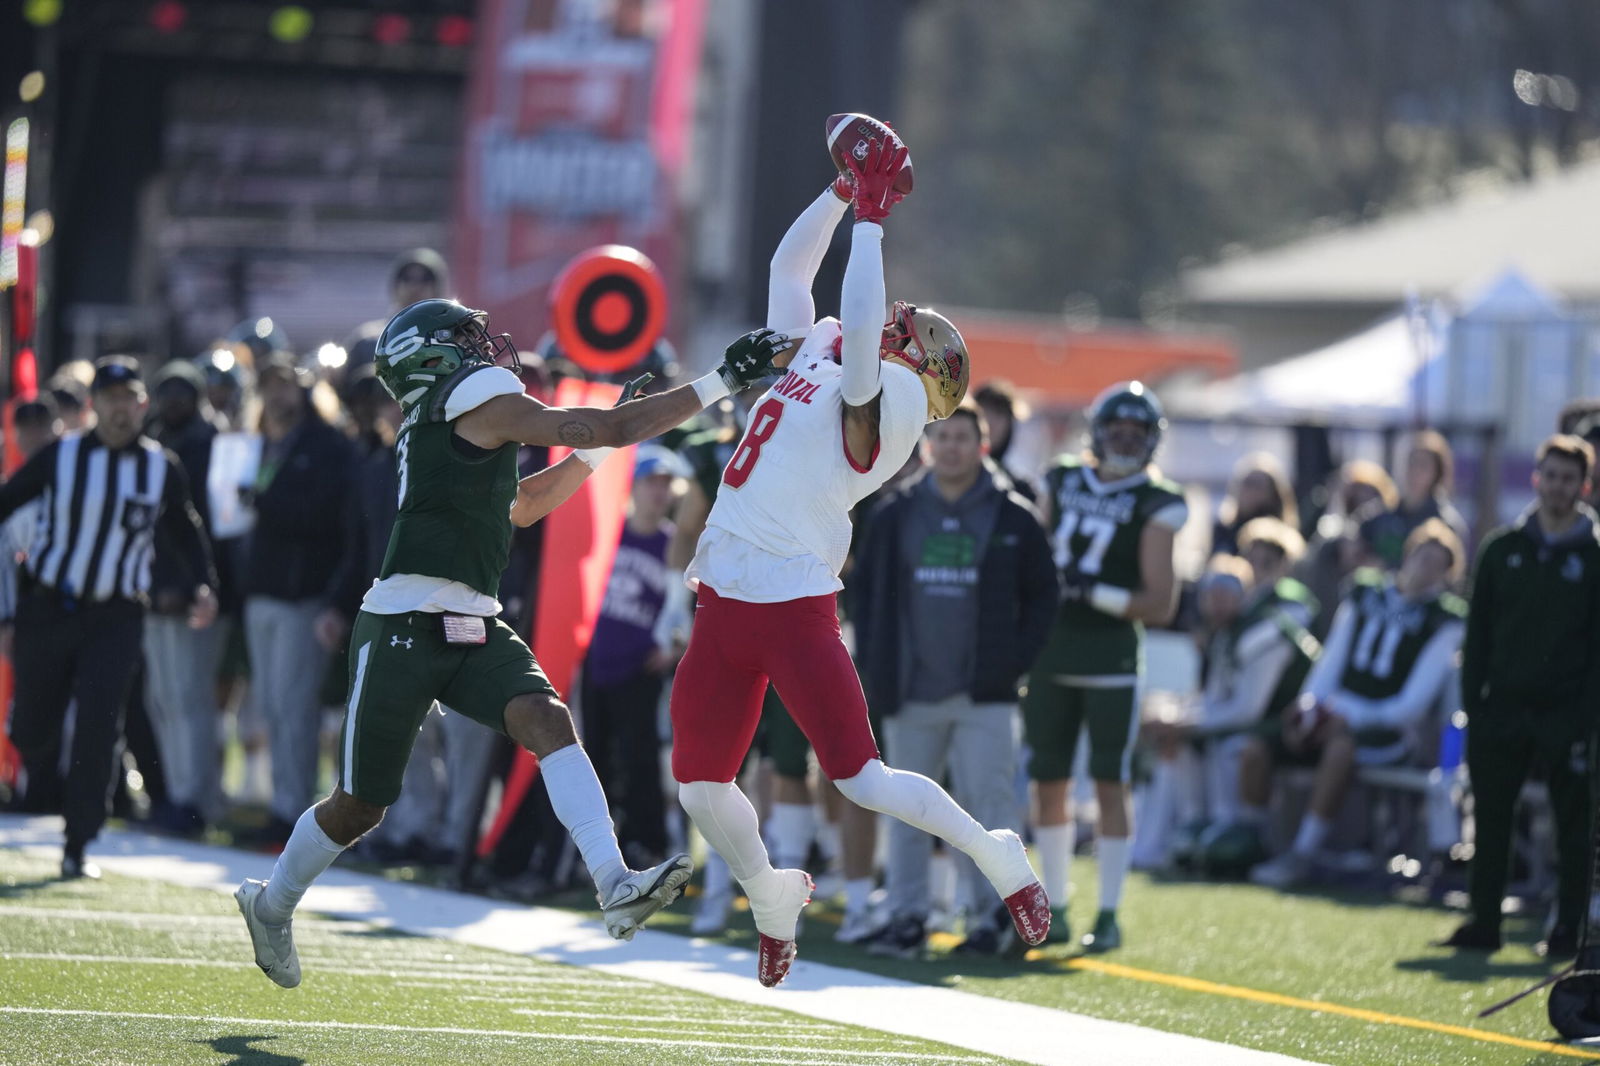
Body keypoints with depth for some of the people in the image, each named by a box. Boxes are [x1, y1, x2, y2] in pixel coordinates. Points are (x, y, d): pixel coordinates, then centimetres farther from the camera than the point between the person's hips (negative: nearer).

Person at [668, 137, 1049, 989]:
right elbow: (789, 265, 27)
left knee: (861, 778, -8)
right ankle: (770, 899, 33)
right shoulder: (812, 355, 16)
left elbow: (861, 333, -26)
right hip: (725, 603, 8)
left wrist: (869, 217, -18)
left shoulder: (881, 397, -8)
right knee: (700, 785, 9)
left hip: (794, 608, -8)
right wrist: (844, 190, 20)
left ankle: (995, 857, 10)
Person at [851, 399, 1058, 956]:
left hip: (984, 697, -2)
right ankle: (906, 915, 10)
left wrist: (1014, 661, -4)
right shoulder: (892, 516, 7)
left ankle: (990, 914, 0)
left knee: (987, 803, -6)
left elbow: (1042, 596, 7)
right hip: (911, 694, 3)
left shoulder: (1014, 519, 2)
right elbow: (863, 590, 13)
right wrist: (874, 666, 4)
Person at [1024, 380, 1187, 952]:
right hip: (1050, 655, 4)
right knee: (1049, 784, 6)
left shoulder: (1154, 506, -3)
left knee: (1110, 785, -4)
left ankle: (1109, 914, 0)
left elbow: (1161, 604, -7)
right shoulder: (1062, 483, 10)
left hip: (1112, 658, -4)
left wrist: (1095, 592, -18)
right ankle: (1054, 910, 15)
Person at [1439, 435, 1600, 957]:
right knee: (1490, 818, 3)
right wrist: (1473, 703, 2)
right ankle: (1483, 923, 9)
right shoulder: (1502, 548, 9)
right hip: (1503, 708, 3)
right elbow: (1478, 634, 10)